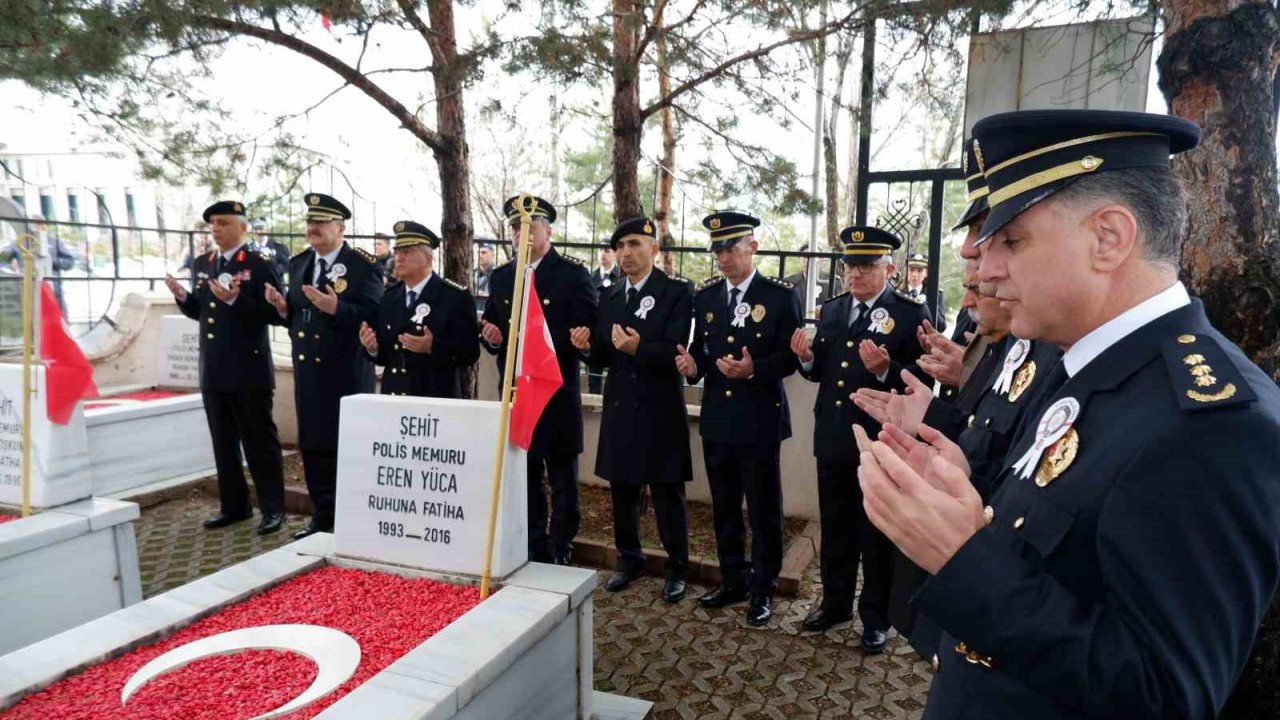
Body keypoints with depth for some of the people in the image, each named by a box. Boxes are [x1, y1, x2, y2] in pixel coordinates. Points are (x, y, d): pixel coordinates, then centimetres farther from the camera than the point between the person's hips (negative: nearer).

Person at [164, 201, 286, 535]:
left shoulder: (260, 265, -8)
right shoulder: (201, 264, 13)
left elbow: (275, 314, -16)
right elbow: (199, 312, 18)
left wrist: (235, 300, -26)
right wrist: (182, 296, -1)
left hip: (249, 371, -7)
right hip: (213, 371, 7)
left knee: (259, 441, 0)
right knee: (223, 442, 13)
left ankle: (273, 509, 9)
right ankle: (234, 506, 25)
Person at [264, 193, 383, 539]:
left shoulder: (364, 266, -9)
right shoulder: (298, 263, 12)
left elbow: (374, 316, -17)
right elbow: (296, 315, 16)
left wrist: (336, 308, -29)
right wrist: (283, 307, -4)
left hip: (347, 373, -7)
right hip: (307, 369, 7)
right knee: (312, 444, 13)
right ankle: (322, 517, 26)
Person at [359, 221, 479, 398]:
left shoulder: (457, 297, -7)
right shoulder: (389, 297, 11)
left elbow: (470, 351, -13)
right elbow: (386, 353, 14)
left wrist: (433, 347, -25)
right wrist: (373, 348, -6)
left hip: (436, 399, -4)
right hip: (392, 395, 5)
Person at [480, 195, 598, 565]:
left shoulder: (573, 274, -5)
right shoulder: (500, 277, 11)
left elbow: (584, 332, -13)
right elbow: (491, 329, 14)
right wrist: (493, 337, -9)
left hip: (557, 394, -5)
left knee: (562, 478, 6)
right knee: (524, 476, 14)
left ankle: (560, 554, 20)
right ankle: (534, 551, 28)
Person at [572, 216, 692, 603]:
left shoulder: (676, 293, -7)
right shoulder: (609, 297, 10)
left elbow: (674, 353, -17)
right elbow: (603, 359, 9)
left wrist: (638, 348, -32)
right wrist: (588, 347, -12)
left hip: (660, 411, -5)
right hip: (619, 408, 5)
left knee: (667, 493, 5)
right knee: (622, 491, 15)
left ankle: (677, 568, 22)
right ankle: (629, 559, 33)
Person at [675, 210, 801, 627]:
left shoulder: (780, 295, -6)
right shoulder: (705, 296, 8)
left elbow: (791, 357, -7)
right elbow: (702, 350, 11)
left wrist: (754, 369, -24)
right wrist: (693, 366, -11)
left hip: (760, 420, -5)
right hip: (716, 418, 5)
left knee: (763, 510, 5)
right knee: (724, 507, 15)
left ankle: (763, 589, 22)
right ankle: (733, 582, 31)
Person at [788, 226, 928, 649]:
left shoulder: (910, 314, -9)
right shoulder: (832, 309, 9)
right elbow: (821, 372, 11)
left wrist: (886, 370, -34)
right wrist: (807, 357, -10)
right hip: (832, 439, 6)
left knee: (876, 534, 10)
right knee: (835, 528, 19)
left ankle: (876, 616, 27)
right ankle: (835, 602, 36)